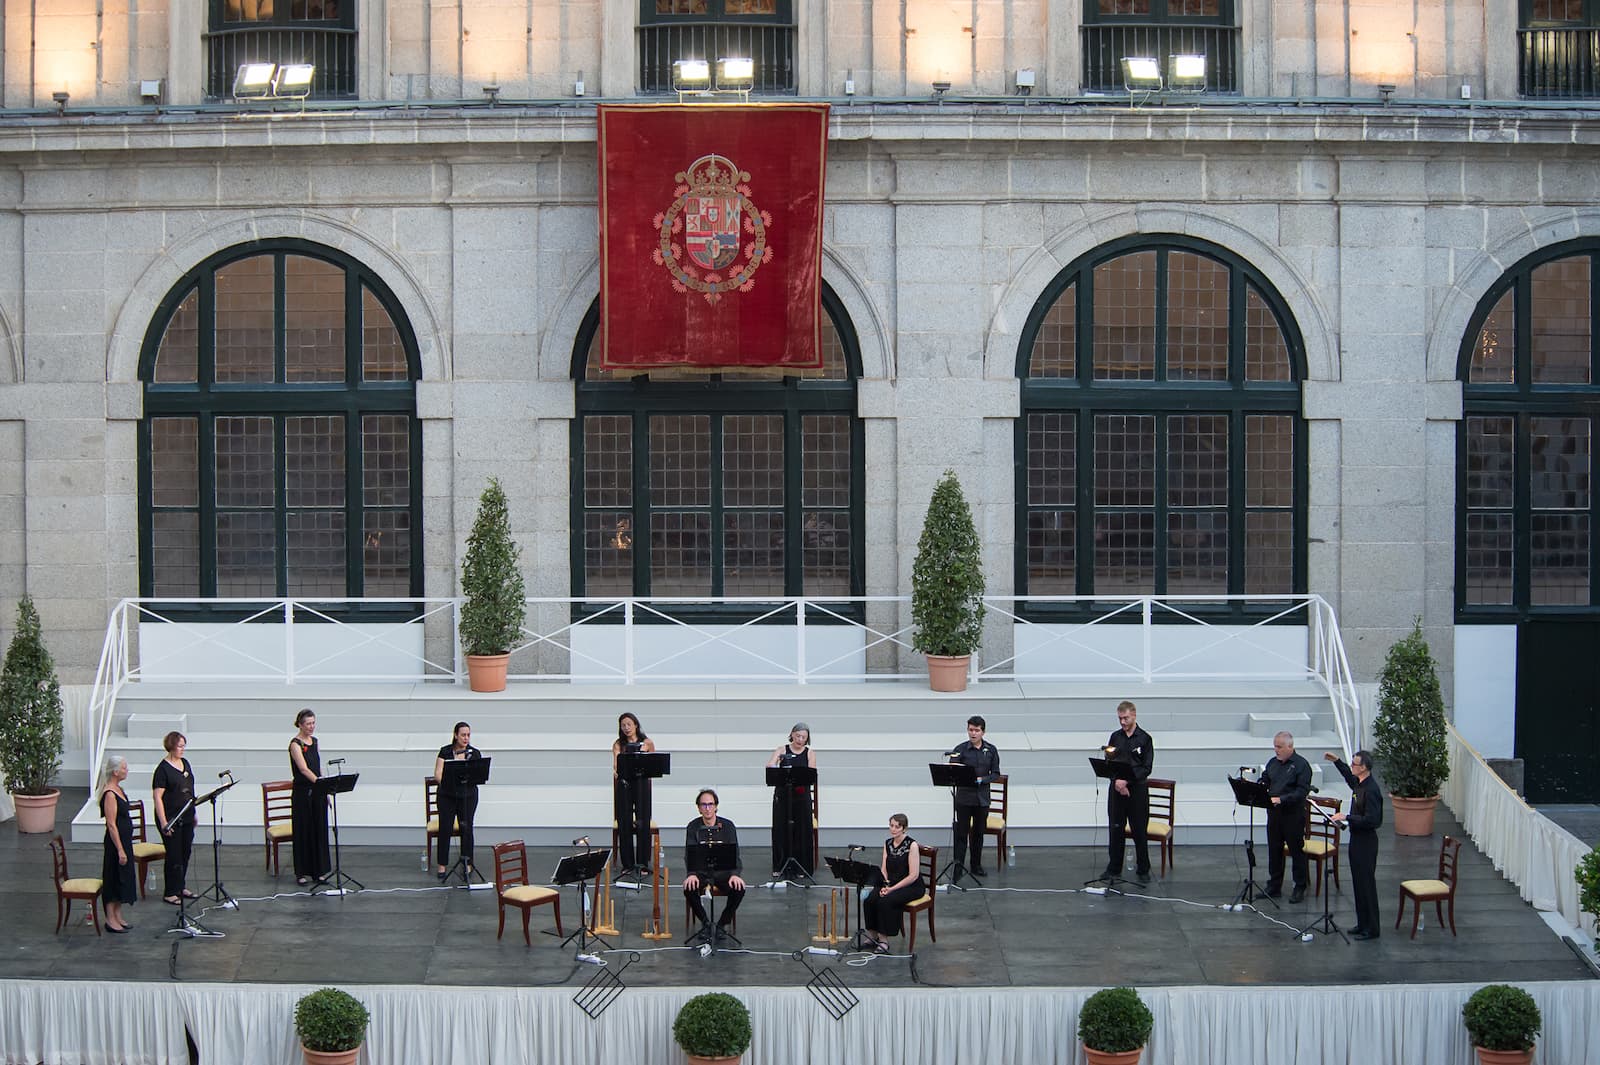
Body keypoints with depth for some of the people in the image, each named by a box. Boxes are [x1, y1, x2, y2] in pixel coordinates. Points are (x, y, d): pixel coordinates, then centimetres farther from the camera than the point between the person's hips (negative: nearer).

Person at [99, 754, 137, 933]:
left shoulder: (118, 790, 10)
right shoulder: (109, 795, -20)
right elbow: (111, 824, -21)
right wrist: (120, 850, -21)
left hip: (125, 839, 10)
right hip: (116, 841, -10)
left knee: (123, 879, 14)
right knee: (114, 879, -2)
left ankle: (117, 917, 22)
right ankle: (110, 920, 6)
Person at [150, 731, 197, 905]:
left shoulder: (185, 763, 8)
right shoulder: (163, 769, -15)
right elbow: (157, 796, -17)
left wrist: (194, 813, 19)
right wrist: (163, 823, -21)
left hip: (186, 818, 7)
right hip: (171, 819, -7)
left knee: (186, 852, 14)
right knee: (174, 856, -1)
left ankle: (180, 887, 28)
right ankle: (169, 893, 9)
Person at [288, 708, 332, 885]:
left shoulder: (314, 741, 9)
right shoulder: (295, 744, -15)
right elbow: (304, 769, -27)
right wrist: (319, 781, -39)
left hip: (318, 792, 7)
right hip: (302, 792, -7)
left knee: (320, 829, 9)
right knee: (303, 831, 0)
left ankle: (319, 870, 17)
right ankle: (301, 872, 9)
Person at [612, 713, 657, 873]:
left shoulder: (647, 743, 5)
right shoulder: (618, 745, 5)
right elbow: (616, 765, -8)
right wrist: (617, 771, -30)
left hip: (642, 784, -1)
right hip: (623, 784, 1)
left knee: (642, 824, -4)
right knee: (624, 824, 0)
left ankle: (643, 863, 3)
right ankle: (627, 863, 8)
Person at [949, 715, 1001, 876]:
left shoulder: (991, 750, 1)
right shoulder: (961, 750, -6)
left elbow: (995, 773, 3)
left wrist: (982, 779, -15)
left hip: (982, 797, 3)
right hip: (964, 797, -3)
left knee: (978, 832, 12)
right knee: (961, 832, -4)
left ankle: (976, 866, 24)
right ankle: (958, 866, -1)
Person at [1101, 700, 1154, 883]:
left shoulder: (1144, 739, -5)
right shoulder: (1115, 737, 6)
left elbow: (1146, 768, -9)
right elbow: (1108, 763, 6)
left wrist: (1127, 780, -18)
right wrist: (1117, 781, -11)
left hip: (1137, 789, -3)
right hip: (1116, 788, 3)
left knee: (1140, 831, 2)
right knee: (1116, 829, 8)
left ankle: (1143, 870, 12)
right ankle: (1114, 868, 17)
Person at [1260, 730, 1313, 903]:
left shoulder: (1301, 765, -9)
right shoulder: (1272, 763, 11)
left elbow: (1302, 791, -18)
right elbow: (1264, 783, 15)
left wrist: (1282, 799, -27)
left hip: (1293, 814, -6)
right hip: (1274, 813, 6)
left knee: (1297, 851, 3)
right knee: (1274, 850, 11)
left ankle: (1300, 888, 12)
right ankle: (1274, 887, 20)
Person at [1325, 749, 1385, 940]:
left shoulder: (1371, 790, -22)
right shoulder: (1359, 784, 7)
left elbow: (1371, 820, -27)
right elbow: (1349, 777, 33)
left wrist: (1347, 817, -24)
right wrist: (1337, 762, 25)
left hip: (1366, 841, -10)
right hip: (1357, 838, 10)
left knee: (1366, 883, -3)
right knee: (1358, 882, 15)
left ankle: (1371, 929, 3)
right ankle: (1363, 924, 23)